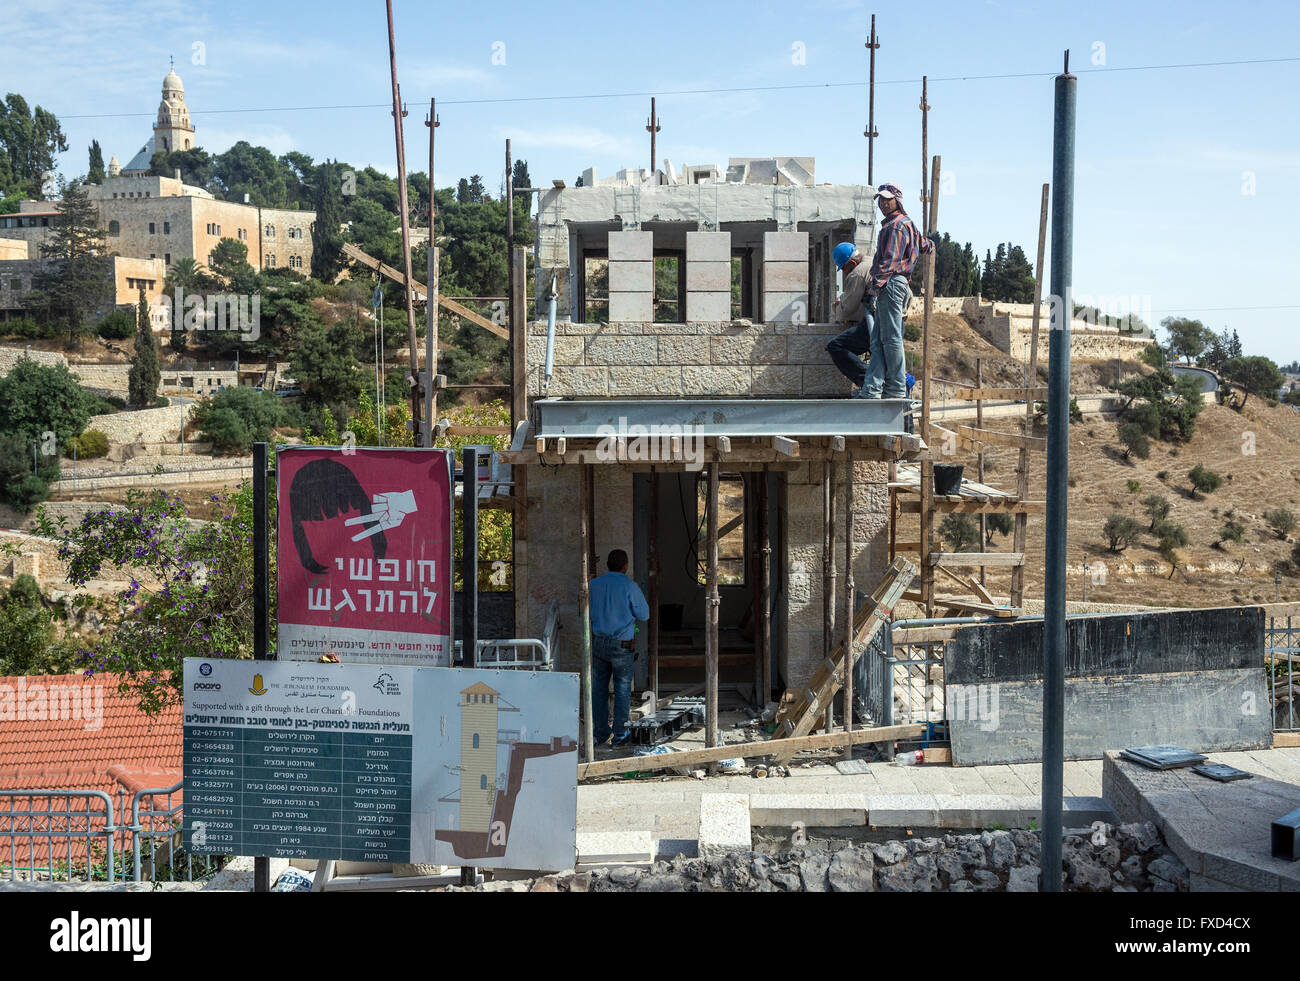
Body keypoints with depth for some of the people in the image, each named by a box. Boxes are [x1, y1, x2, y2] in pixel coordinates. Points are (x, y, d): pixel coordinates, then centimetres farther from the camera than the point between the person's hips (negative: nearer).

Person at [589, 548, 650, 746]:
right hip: (622, 645, -3)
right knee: (622, 689, 6)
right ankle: (620, 734, 9)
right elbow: (644, 615, -3)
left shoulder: (594, 585, 0)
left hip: (598, 641, 3)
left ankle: (600, 732, 13)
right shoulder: (630, 587, -12)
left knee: (599, 687, 10)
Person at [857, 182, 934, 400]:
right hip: (889, 286, 11)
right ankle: (871, 390, 0)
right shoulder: (904, 224, 24)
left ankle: (896, 390, -6)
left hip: (891, 284, -11)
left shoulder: (897, 225, -8)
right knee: (878, 341, 4)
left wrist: (874, 286, -19)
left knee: (891, 339, -8)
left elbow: (890, 261, -16)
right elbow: (927, 246, 34)